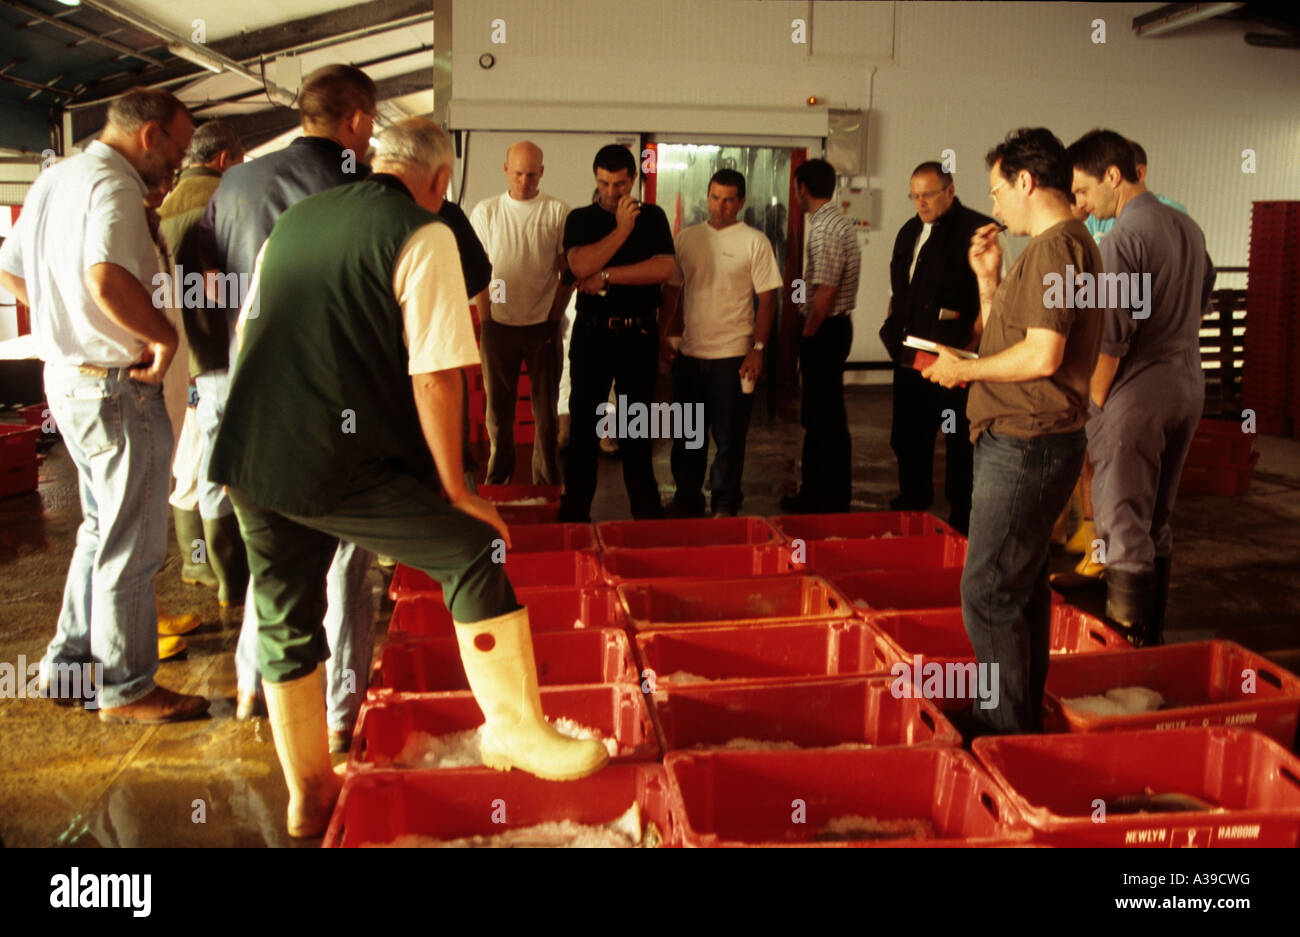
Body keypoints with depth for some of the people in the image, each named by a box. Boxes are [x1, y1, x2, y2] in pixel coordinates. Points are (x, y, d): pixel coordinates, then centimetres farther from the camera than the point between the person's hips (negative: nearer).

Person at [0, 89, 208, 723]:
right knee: (131, 545, 2)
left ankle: (67, 662, 32)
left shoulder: (54, 178, 14)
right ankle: (126, 689, 14)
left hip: (66, 378, 10)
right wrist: (164, 335, -21)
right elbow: (106, 277, -34)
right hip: (117, 388, -10)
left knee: (102, 527, 22)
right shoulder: (112, 184, -17)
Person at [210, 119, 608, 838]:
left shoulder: (293, 220, 16)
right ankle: (516, 729, 9)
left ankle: (307, 796, 33)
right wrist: (456, 489, -4)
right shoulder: (424, 235, -5)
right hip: (341, 466, -7)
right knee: (474, 554, 5)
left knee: (287, 625, 17)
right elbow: (434, 374, -12)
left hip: (247, 456, 8)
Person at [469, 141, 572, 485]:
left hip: (544, 326, -1)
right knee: (498, 409, 8)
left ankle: (547, 485, 16)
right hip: (498, 326, 1)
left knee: (546, 409, 5)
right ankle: (498, 480, 22)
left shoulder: (557, 212, 1)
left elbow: (568, 271, 3)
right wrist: (484, 314, 0)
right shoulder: (485, 211, 5)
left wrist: (555, 316, -2)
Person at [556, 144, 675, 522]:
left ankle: (646, 508, 23)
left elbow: (664, 268, -10)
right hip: (593, 332, -1)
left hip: (640, 334, 1)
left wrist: (606, 276, -12)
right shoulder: (580, 219, 4)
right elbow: (581, 266, -14)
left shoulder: (652, 217, 6)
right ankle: (575, 511, 10)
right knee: (584, 422, 1)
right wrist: (622, 229, -14)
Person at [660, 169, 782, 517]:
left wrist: (758, 348, -10)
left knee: (729, 436, 3)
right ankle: (687, 499, 26)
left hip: (733, 356, -4)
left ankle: (725, 504, 17)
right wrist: (664, 337, 5)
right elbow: (673, 290, 12)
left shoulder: (754, 242, -3)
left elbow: (767, 298, -4)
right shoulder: (686, 237, 8)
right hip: (690, 353, 4)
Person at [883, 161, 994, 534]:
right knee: (907, 436, 17)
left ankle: (961, 516, 12)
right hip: (910, 358, 8)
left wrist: (972, 343, -19)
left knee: (960, 441, 1)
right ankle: (912, 501, 33)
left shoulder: (976, 230, -9)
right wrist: (893, 327, 13)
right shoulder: (910, 231, 16)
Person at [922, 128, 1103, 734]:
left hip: (1026, 448, -11)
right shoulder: (1060, 246, 19)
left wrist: (965, 369, -11)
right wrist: (988, 278, 10)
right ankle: (1026, 717, 29)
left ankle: (1008, 730, 2)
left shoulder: (1055, 247, -14)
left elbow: (1042, 356, -24)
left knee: (987, 593, -7)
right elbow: (1006, 340, 20)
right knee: (1024, 586, 17)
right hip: (1027, 441, 11)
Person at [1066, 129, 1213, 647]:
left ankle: (1126, 642, 3)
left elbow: (1109, 339, -19)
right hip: (1187, 388, 9)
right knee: (1158, 524, 17)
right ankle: (1153, 635, 26)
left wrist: (1095, 403, -10)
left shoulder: (1122, 239, -16)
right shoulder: (1188, 228, 10)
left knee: (1124, 531, -1)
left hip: (1135, 395, -8)